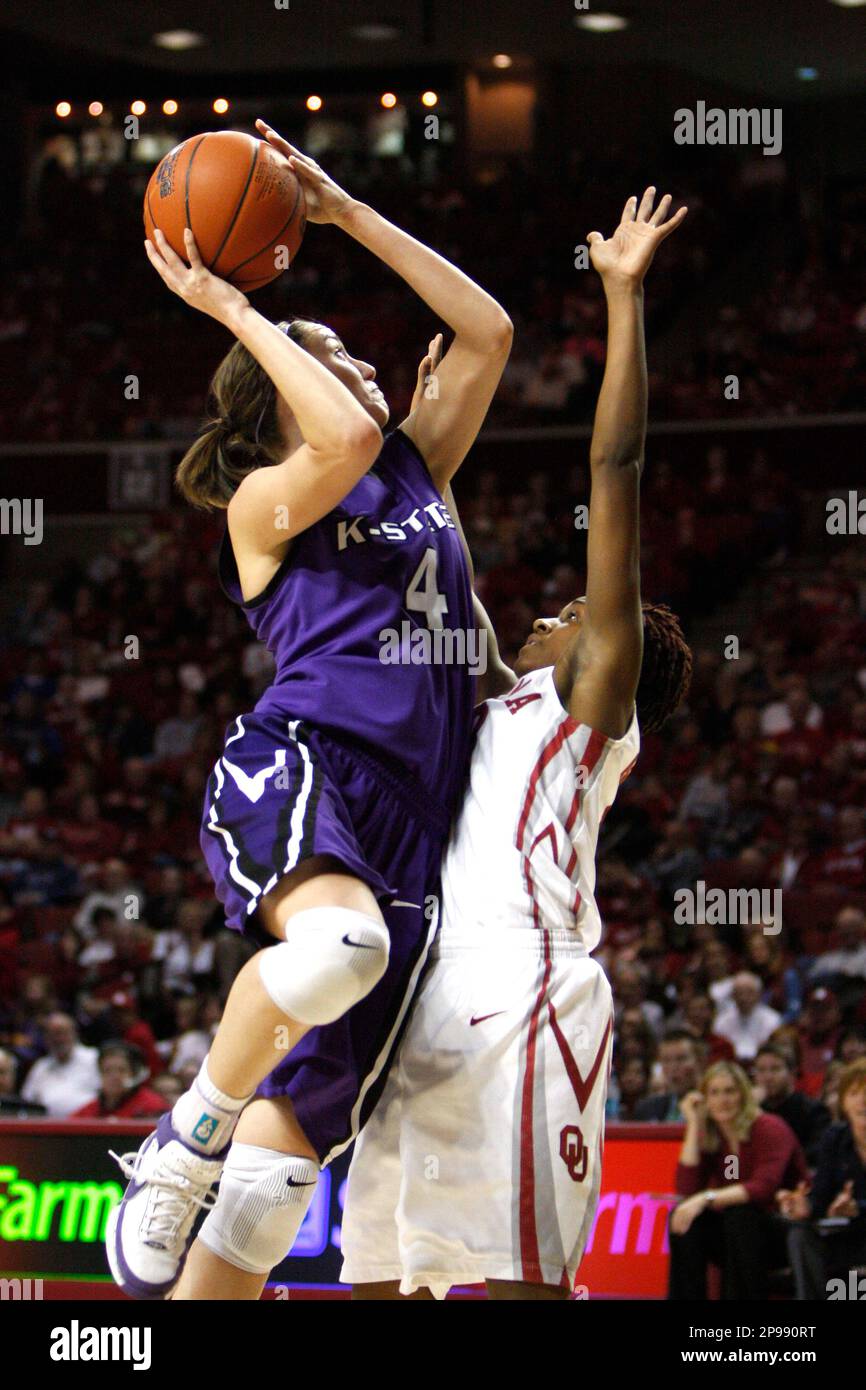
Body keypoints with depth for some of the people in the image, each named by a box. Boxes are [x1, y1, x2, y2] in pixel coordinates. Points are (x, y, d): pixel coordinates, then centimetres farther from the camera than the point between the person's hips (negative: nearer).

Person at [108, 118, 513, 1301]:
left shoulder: (416, 474, 27)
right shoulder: (264, 502, 9)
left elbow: (488, 331, 23)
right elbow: (349, 439, -13)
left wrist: (348, 214, 21)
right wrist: (234, 308, -2)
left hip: (408, 808, 6)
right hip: (299, 767, -5)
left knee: (296, 1128, -6)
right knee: (341, 942, -41)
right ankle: (180, 1146, -20)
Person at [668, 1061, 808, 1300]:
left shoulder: (769, 1129, -13)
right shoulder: (708, 1138, 4)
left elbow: (764, 1188, -28)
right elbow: (687, 1189, -11)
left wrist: (707, 1198, -39)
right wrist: (693, 1124, -9)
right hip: (735, 1238, 5)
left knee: (739, 1214, -34)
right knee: (682, 1216, -18)